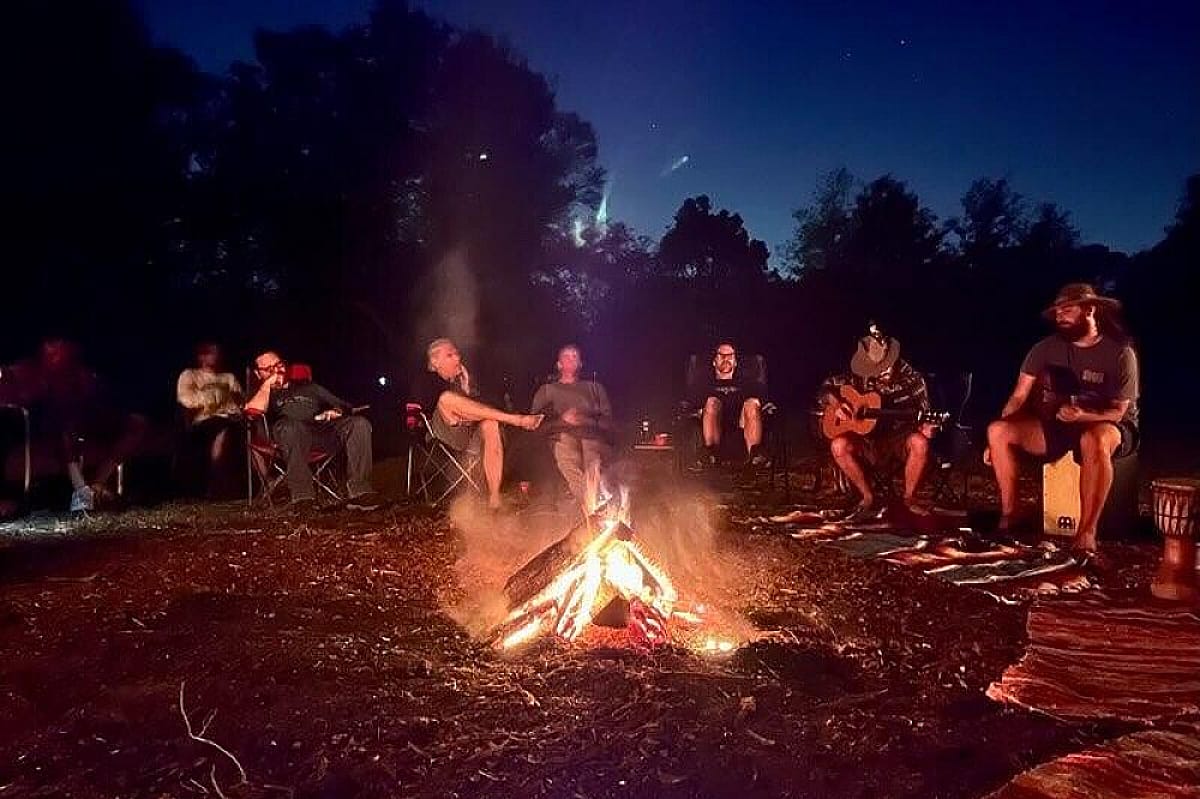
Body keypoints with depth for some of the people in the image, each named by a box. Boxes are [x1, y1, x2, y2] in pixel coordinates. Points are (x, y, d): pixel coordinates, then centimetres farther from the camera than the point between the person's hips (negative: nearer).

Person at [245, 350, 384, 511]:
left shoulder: (309, 387, 37)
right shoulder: (261, 394, 28)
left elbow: (343, 406, 30)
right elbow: (253, 410, 0)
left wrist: (336, 412, 7)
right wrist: (267, 384, 13)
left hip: (324, 431, 3)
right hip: (290, 436, -3)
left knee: (359, 424, -26)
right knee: (290, 425, -41)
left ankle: (360, 493, -34)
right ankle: (302, 497, -41)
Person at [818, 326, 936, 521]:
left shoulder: (912, 379, -5)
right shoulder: (859, 377, -4)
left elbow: (923, 414, 0)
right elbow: (827, 388, 4)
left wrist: (925, 427, -24)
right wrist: (836, 405, -17)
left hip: (900, 436, -1)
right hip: (867, 437, 1)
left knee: (920, 443, -36)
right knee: (838, 446, -28)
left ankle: (909, 499, -12)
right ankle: (869, 499, -10)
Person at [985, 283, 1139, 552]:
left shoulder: (1120, 353, -11)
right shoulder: (1046, 348, -2)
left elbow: (1117, 412, -12)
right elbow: (1019, 397, -2)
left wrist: (1082, 416, -33)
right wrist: (998, 438, -14)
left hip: (1109, 426, -4)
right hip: (1057, 426, 4)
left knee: (1095, 440, -41)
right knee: (997, 430, -19)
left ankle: (1087, 534, -35)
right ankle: (1008, 516, -10)